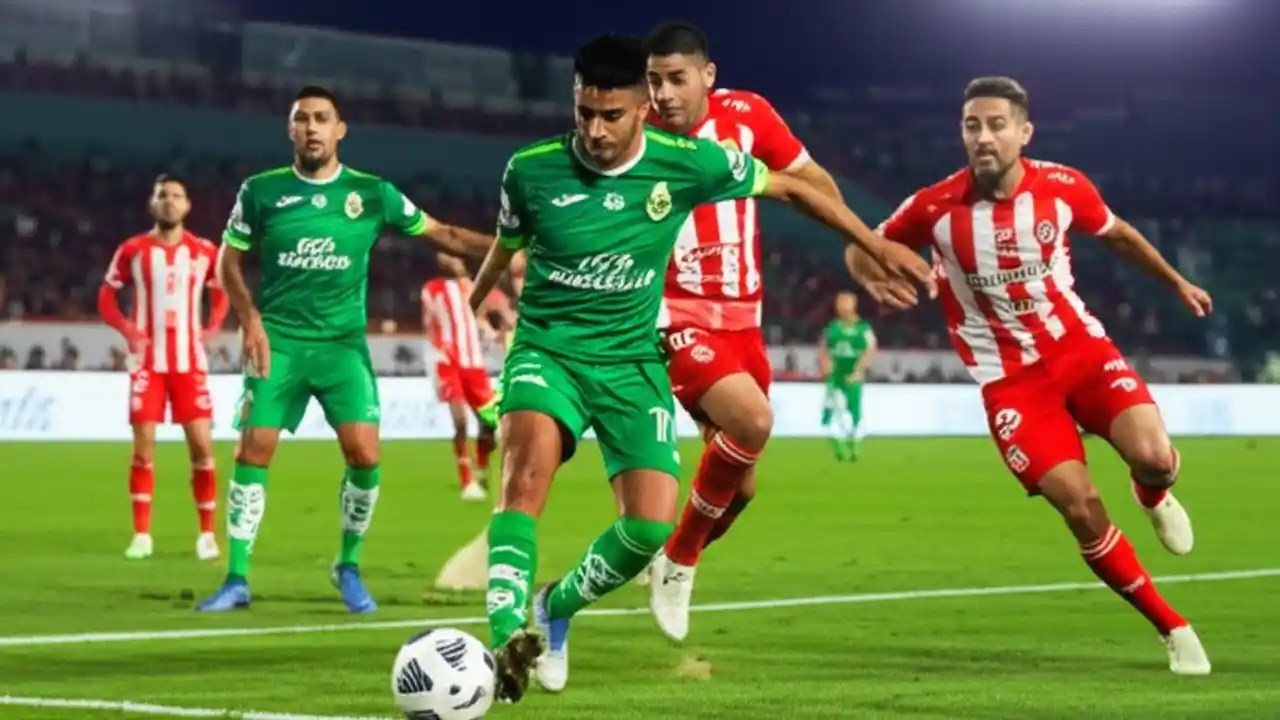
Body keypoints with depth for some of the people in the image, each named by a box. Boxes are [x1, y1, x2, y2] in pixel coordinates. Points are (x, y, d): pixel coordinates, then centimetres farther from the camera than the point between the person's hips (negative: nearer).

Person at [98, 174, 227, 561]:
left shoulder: (204, 252, 3)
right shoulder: (132, 250, 0)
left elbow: (221, 292, 17)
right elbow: (106, 297, 6)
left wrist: (213, 326, -1)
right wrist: (126, 327, -12)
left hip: (190, 362, 1)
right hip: (148, 362, -1)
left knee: (202, 445, -4)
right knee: (143, 445, -3)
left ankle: (207, 533, 5)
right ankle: (141, 534, 3)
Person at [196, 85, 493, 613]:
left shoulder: (372, 193, 2)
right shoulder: (262, 191, 1)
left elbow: (443, 235, 6)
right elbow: (229, 260, 9)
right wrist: (252, 321, -5)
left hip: (343, 343, 0)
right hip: (279, 342, 0)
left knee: (364, 455, -12)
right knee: (253, 451, -7)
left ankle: (349, 567, 10)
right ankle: (237, 580, 2)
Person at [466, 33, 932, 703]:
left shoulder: (685, 163, -12)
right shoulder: (531, 170, -12)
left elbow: (788, 187, 4)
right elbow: (505, 247, 11)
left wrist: (877, 244, 7)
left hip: (631, 360, 2)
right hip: (546, 349, -2)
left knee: (651, 524, -11)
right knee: (528, 468, -33)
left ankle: (556, 609, 18)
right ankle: (509, 636, -42)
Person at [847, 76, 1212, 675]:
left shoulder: (1063, 187, -8)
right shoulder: (936, 207, -14)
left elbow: (1117, 235, 13)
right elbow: (862, 250, 3)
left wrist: (1176, 281, 24)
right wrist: (884, 279, -19)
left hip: (1080, 346, 1)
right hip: (1010, 377, -1)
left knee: (1152, 457, -21)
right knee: (1080, 507, -13)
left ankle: (1154, 495, 21)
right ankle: (1172, 628, 4)